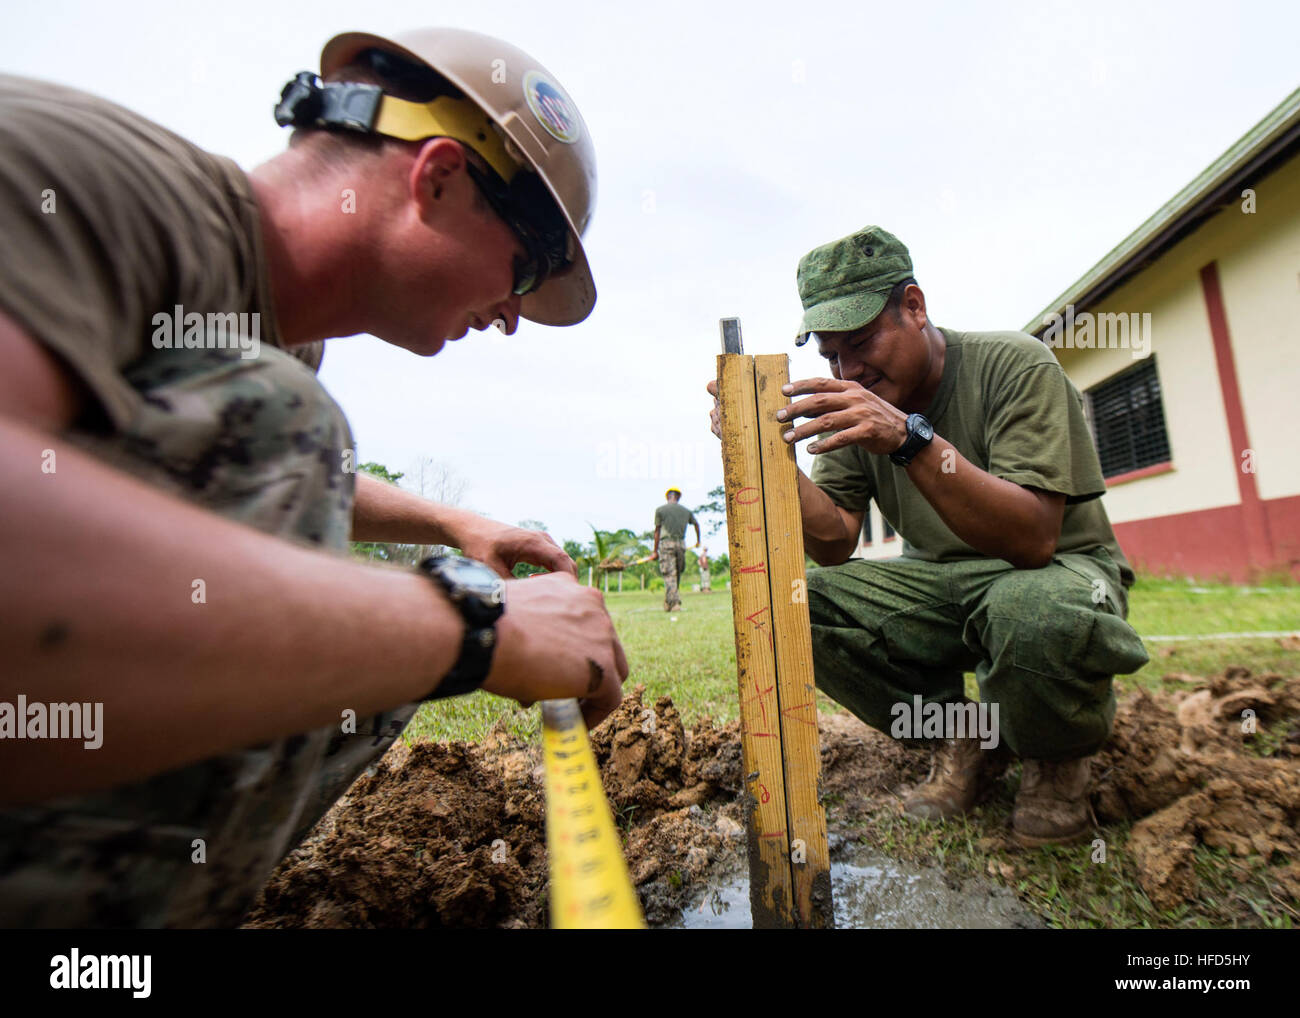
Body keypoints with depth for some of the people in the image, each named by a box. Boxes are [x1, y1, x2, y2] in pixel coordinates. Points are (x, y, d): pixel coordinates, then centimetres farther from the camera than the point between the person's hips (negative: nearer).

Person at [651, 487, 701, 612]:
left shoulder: (660, 510, 3)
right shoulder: (686, 511, 14)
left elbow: (657, 531, 3)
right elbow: (696, 524, 29)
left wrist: (655, 551, 7)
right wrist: (698, 541, 46)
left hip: (666, 544, -3)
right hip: (681, 544, 3)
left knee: (669, 575, -5)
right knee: (677, 574, 13)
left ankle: (674, 603, -14)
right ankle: (669, 601, 20)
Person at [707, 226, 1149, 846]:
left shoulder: (1016, 366, -17)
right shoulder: (853, 402, -5)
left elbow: (1033, 540, -29)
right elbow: (835, 545, -12)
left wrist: (911, 438, -41)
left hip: (1061, 570, -4)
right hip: (943, 581, 4)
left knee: (1030, 611, -39)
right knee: (802, 604, -19)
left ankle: (1057, 757, -1)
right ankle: (965, 741, 3)